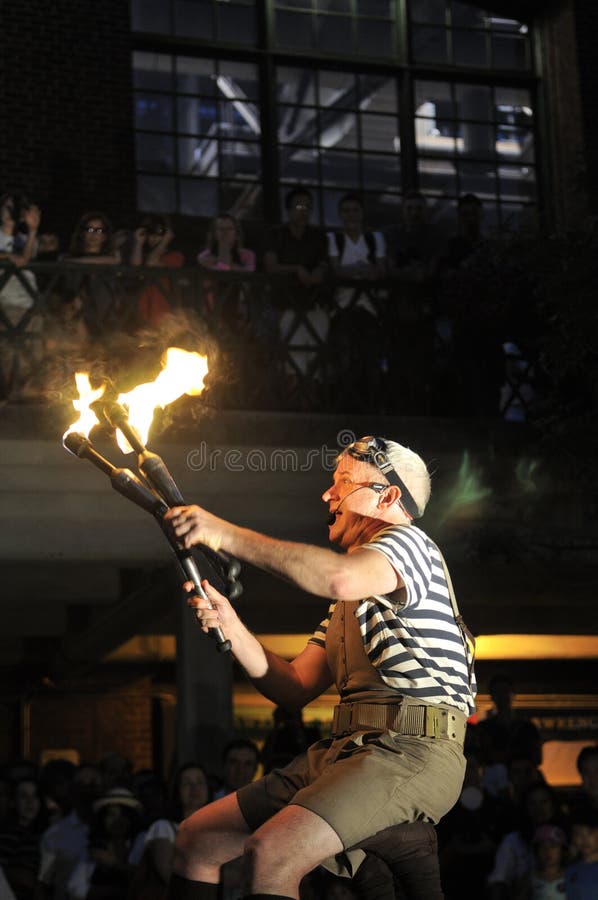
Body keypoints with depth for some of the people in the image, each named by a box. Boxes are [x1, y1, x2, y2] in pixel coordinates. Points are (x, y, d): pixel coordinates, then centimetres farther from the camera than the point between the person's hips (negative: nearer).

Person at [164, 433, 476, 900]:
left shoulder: (409, 542, 0)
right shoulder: (346, 606, 28)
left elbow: (340, 578, -25)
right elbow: (295, 688, 20)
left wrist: (228, 534, -18)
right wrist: (230, 625, 5)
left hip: (411, 753, -9)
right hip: (344, 751, 9)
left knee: (270, 855, -30)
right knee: (195, 840, 4)